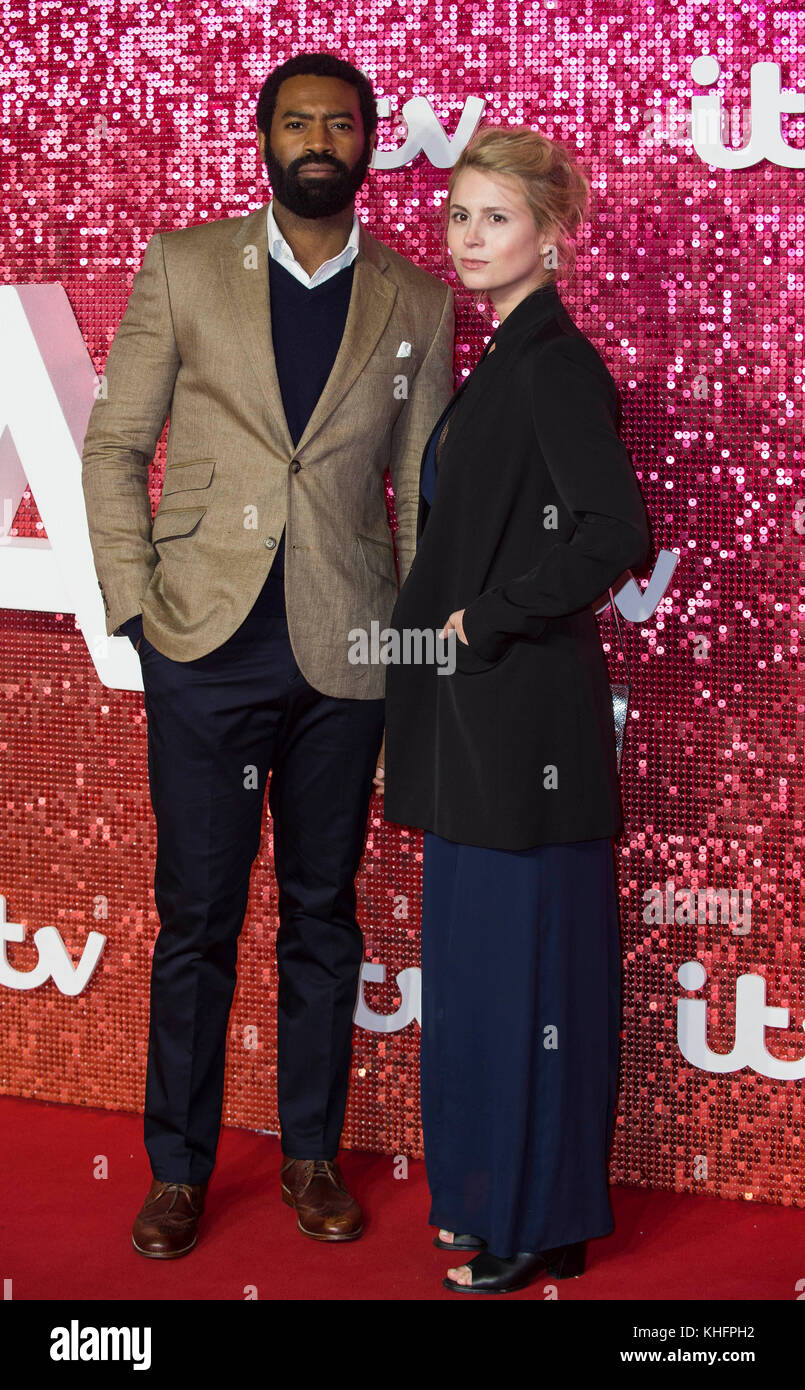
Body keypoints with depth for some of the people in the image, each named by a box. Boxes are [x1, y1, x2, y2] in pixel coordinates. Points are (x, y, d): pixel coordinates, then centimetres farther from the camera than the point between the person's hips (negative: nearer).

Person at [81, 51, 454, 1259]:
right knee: (197, 918, 4)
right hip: (208, 647, -1)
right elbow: (114, 446, 4)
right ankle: (179, 1170, 18)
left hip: (344, 655, 1)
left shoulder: (418, 302, 7)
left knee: (323, 915, 11)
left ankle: (312, 1156, 25)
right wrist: (135, 605, -5)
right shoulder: (183, 268, 4)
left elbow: (425, 486, 9)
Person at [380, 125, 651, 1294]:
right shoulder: (506, 357, 14)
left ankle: (543, 1221, 13)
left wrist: (486, 620, -18)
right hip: (477, 711, 10)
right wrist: (460, 627, 13)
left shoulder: (557, 362, -14)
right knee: (475, 953, 16)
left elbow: (614, 533, -25)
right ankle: (490, 1188, 29)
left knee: (527, 955, 0)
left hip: (524, 710, -9)